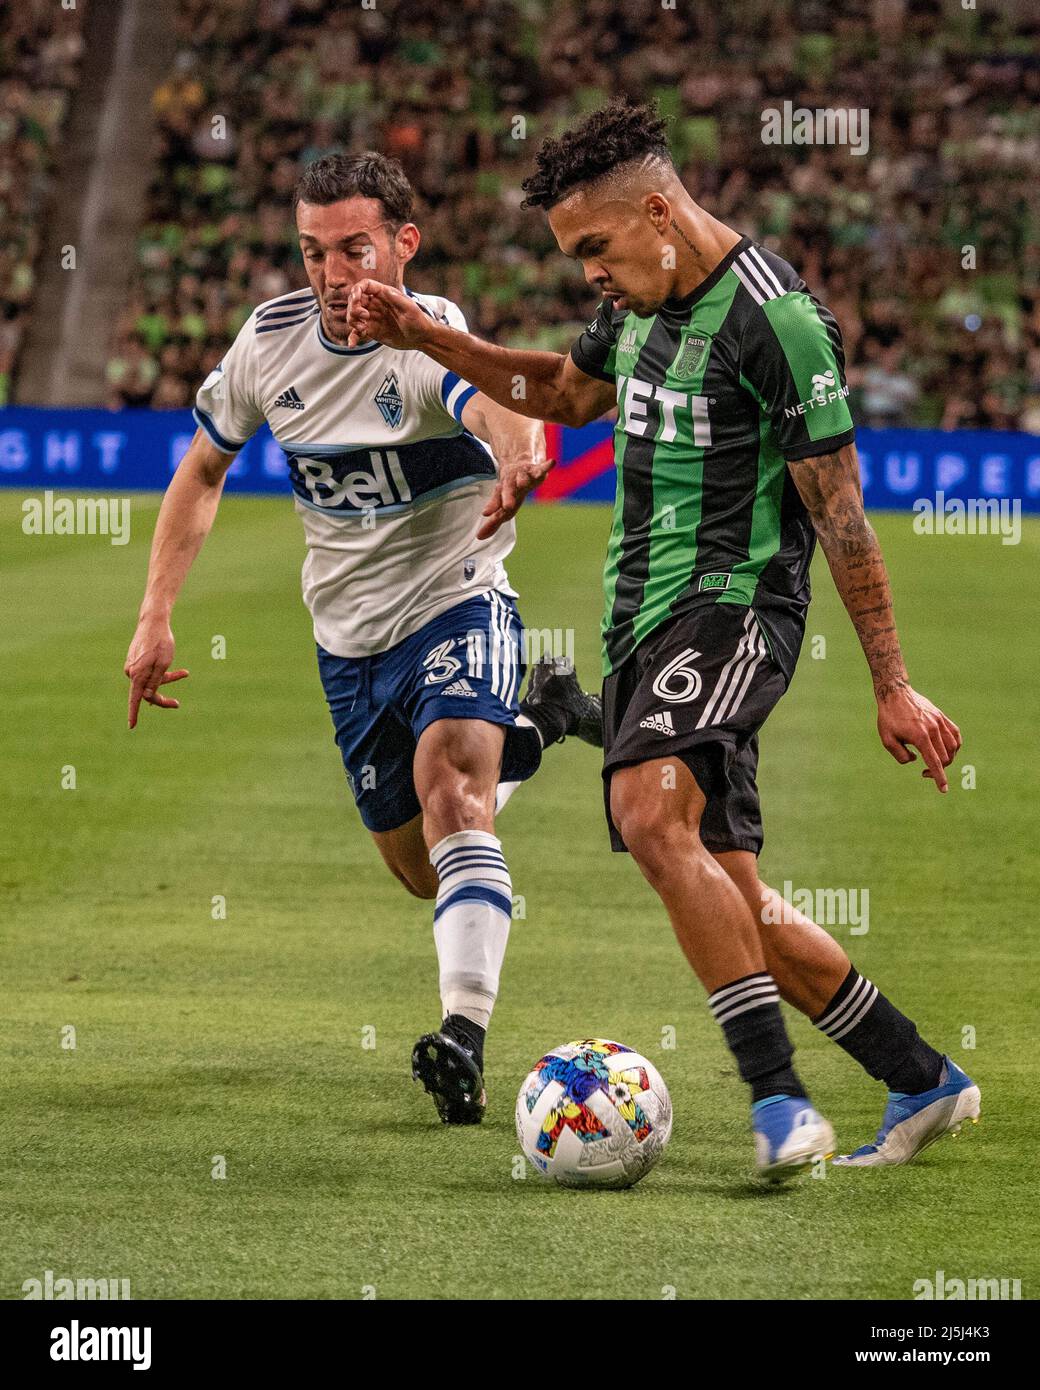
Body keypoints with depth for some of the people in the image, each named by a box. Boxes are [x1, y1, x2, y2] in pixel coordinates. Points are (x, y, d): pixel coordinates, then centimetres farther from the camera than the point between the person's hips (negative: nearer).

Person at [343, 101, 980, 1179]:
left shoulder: (775, 318, -15)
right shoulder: (646, 297, 11)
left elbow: (839, 513, -13)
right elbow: (568, 392, 31)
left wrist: (893, 687, -11)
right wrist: (426, 339, 19)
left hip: (730, 606, -9)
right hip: (642, 614, 9)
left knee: (651, 816, -30)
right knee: (727, 899, 6)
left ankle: (777, 1097, -30)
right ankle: (922, 1083, 19)